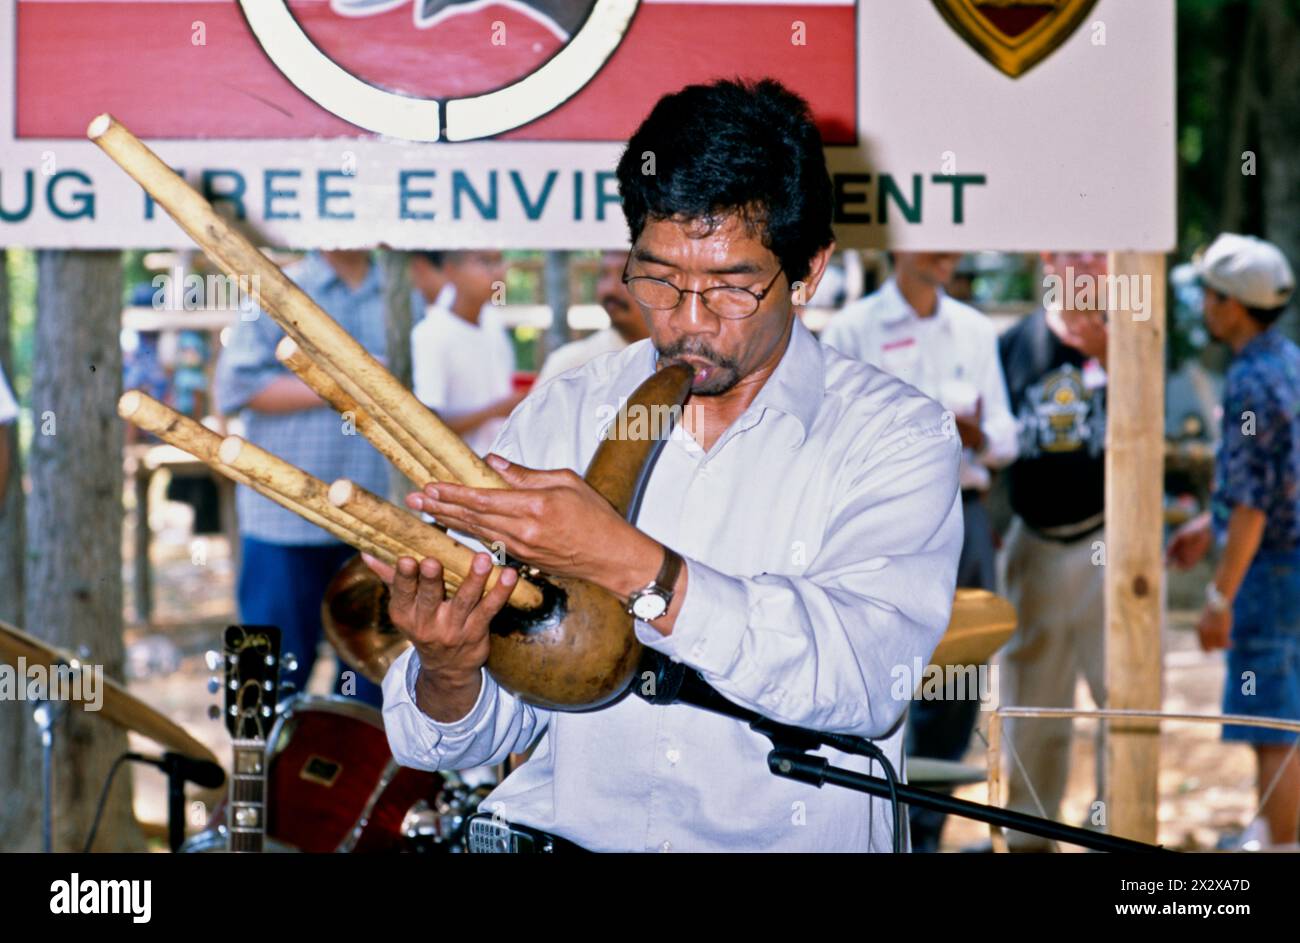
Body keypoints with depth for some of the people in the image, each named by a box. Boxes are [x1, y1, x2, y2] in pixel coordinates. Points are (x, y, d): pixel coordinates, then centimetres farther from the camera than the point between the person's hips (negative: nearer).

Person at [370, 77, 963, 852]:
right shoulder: (559, 417, 9)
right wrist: (449, 677, -16)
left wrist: (632, 569, -24)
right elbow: (496, 722, 7)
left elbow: (860, 678, -17)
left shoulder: (896, 437, 0)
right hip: (561, 827, 1)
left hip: (785, 839, -1)